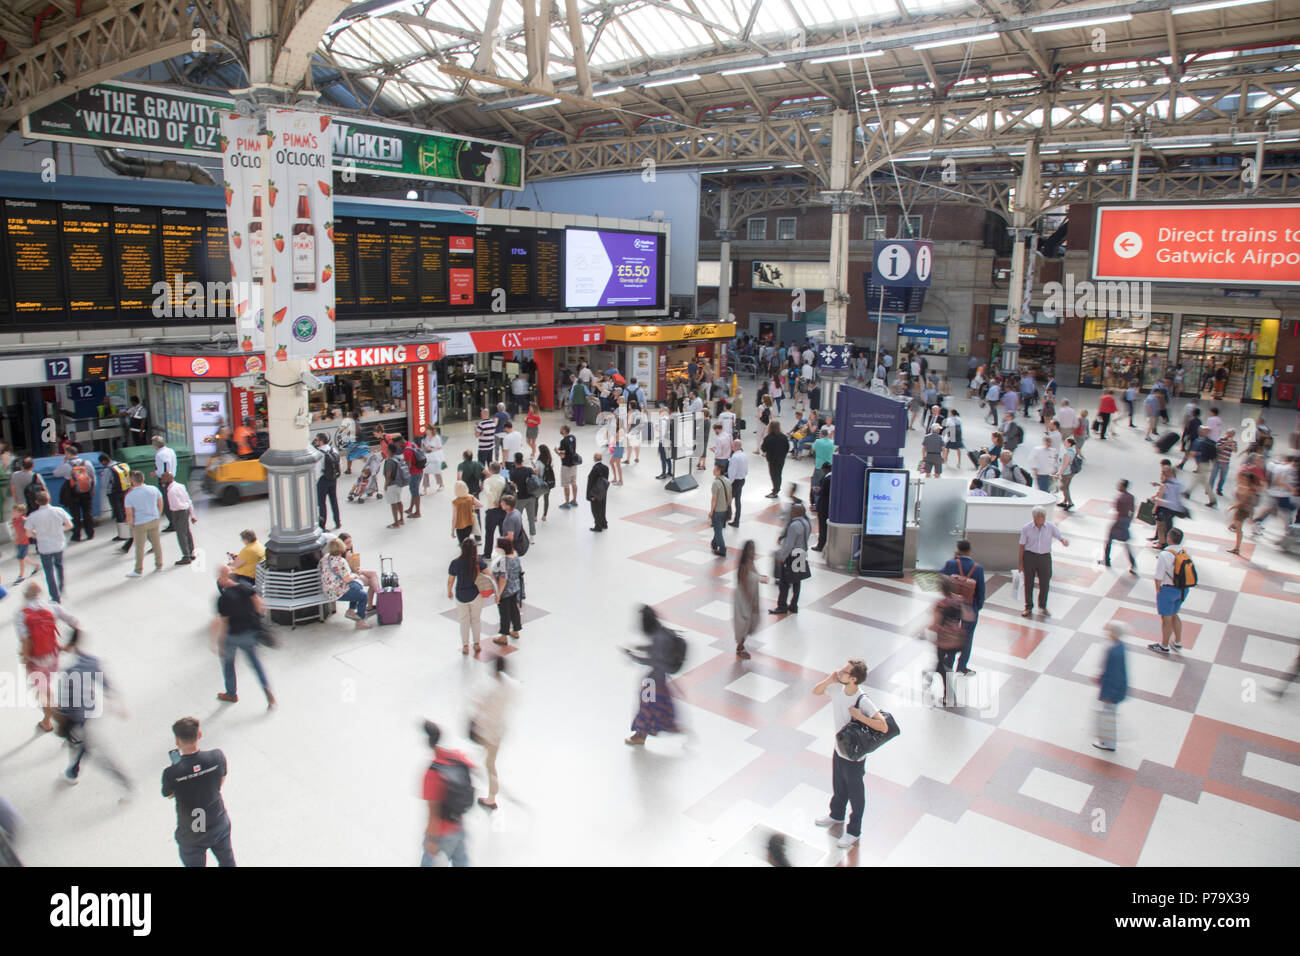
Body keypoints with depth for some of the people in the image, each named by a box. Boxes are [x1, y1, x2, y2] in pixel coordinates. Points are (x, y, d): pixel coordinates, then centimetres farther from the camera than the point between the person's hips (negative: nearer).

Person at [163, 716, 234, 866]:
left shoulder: (171, 774, -28)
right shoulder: (217, 757, -21)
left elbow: (168, 795, -5)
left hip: (191, 836, -2)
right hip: (219, 825, 2)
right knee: (227, 861, 27)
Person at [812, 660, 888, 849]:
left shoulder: (863, 701, -33)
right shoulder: (838, 688, -14)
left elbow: (883, 727, -33)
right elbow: (816, 692, 1)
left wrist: (860, 716, -36)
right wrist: (829, 680, -16)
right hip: (839, 749, 6)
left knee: (855, 794, 17)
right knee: (838, 787, 29)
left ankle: (854, 831, 37)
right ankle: (836, 815, 55)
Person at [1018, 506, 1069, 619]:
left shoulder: (1050, 527, -4)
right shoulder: (1026, 529, -6)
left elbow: (1060, 537, -7)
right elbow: (1022, 546, 0)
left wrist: (1065, 541, -33)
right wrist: (1020, 563, 0)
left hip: (1045, 557, 1)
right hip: (1030, 556, -1)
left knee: (1045, 583, 8)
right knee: (1028, 583, 7)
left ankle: (1043, 606, 31)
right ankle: (1028, 607, 24)